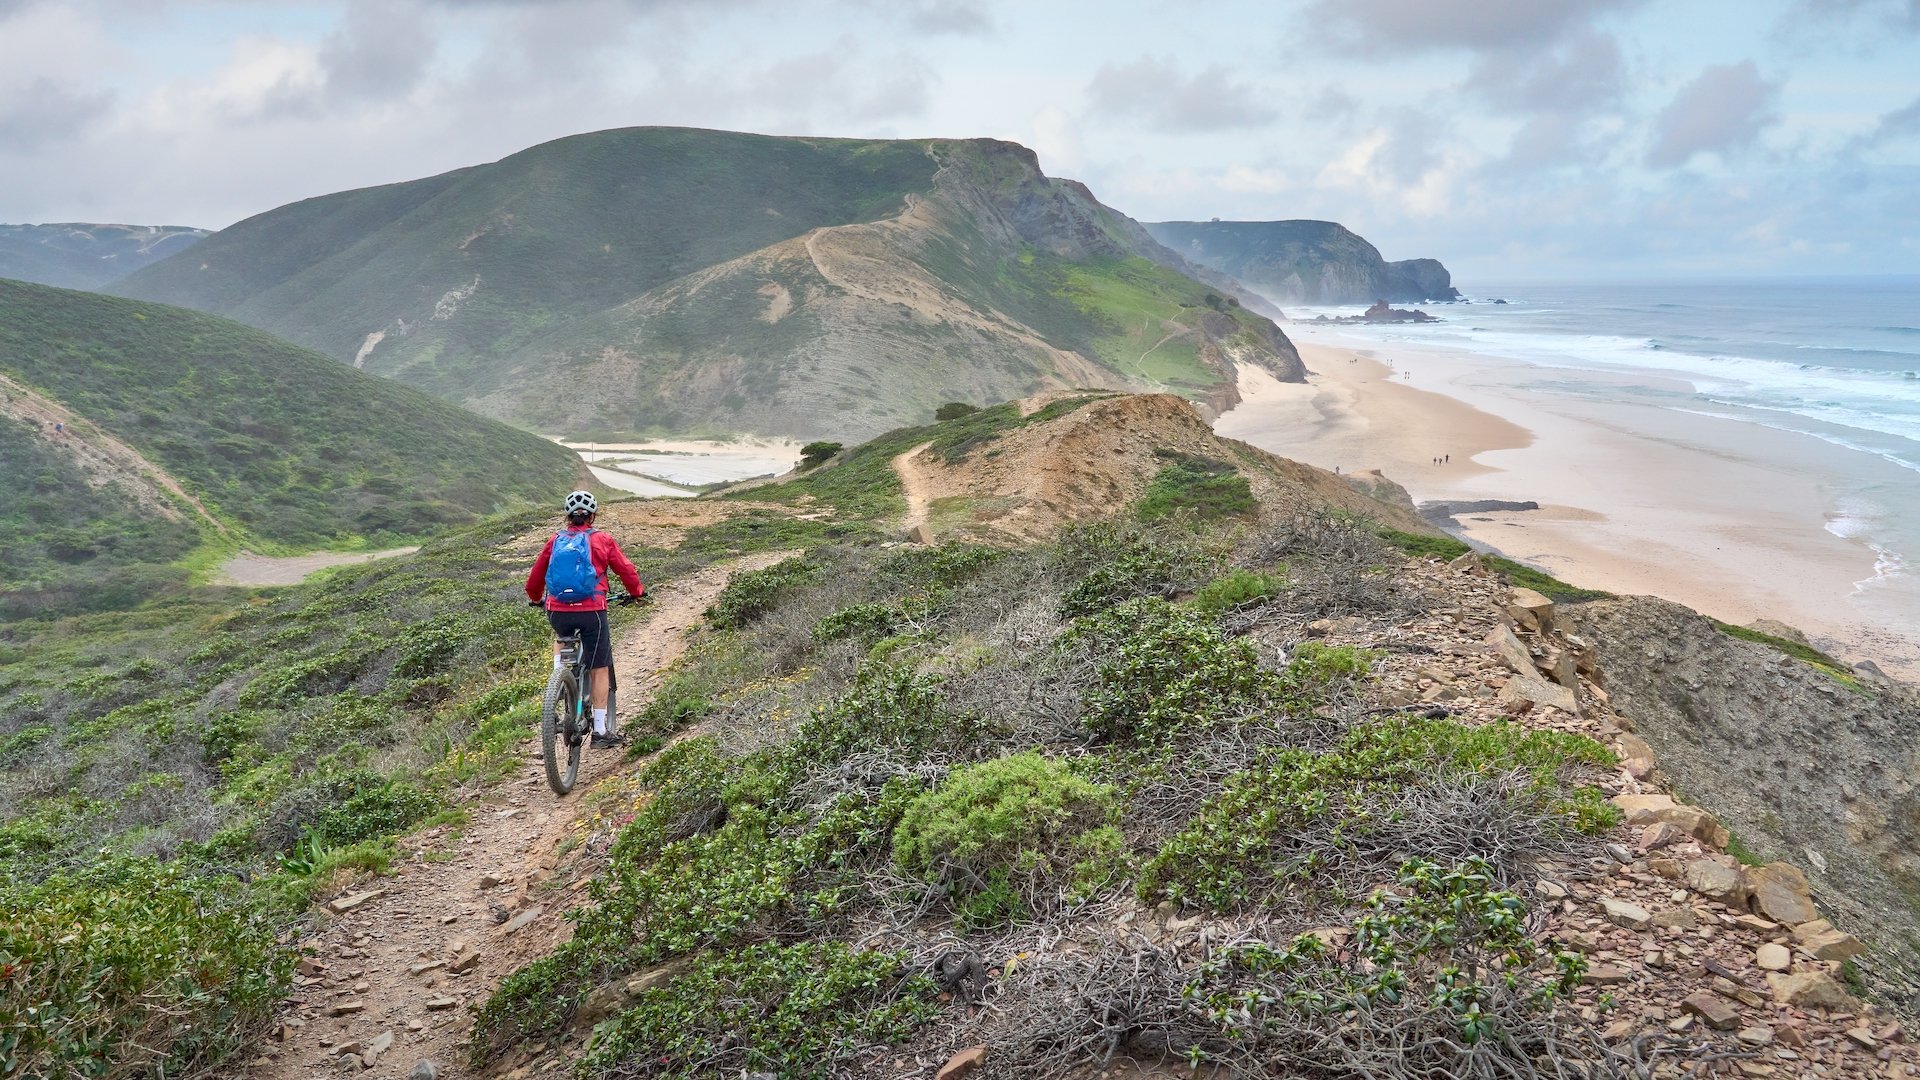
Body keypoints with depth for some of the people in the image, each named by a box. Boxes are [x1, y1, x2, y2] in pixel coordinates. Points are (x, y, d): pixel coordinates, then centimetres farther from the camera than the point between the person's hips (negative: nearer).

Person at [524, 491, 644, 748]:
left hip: (557, 611, 3)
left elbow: (535, 576, 18)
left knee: (561, 635, 39)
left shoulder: (555, 540, 10)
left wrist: (536, 598, 37)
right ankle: (600, 731, 11)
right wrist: (638, 591, 27)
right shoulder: (603, 540, 3)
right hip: (592, 611, -3)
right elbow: (626, 570, 8)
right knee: (600, 669, 9)